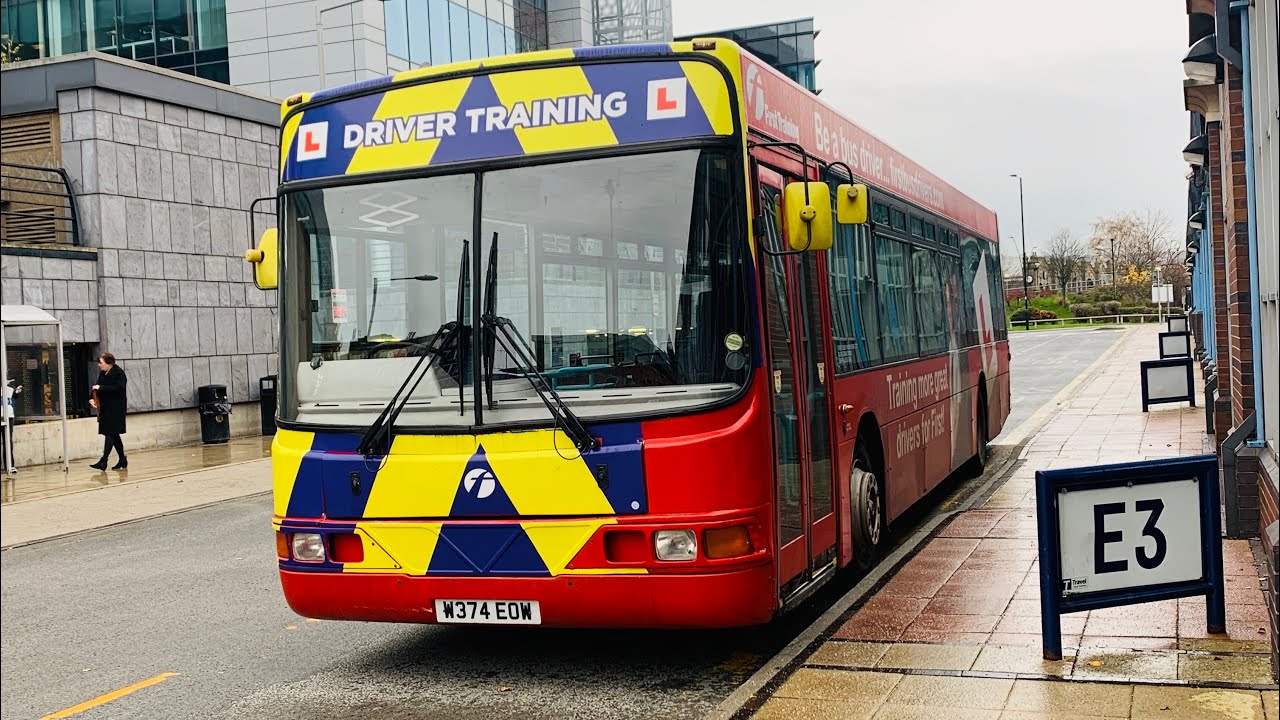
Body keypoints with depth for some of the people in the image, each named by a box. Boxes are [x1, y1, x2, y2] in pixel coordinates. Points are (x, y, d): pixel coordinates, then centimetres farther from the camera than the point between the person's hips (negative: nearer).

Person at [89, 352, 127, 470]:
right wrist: (92, 398, -5)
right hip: (105, 409, 8)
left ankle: (103, 462, -16)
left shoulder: (118, 373, -11)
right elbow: (98, 387, 13)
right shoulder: (102, 374, 12)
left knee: (110, 434, -11)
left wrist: (101, 388, -23)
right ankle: (123, 460, 20)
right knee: (113, 434, 12)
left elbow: (118, 388, -23)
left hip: (115, 409, -8)